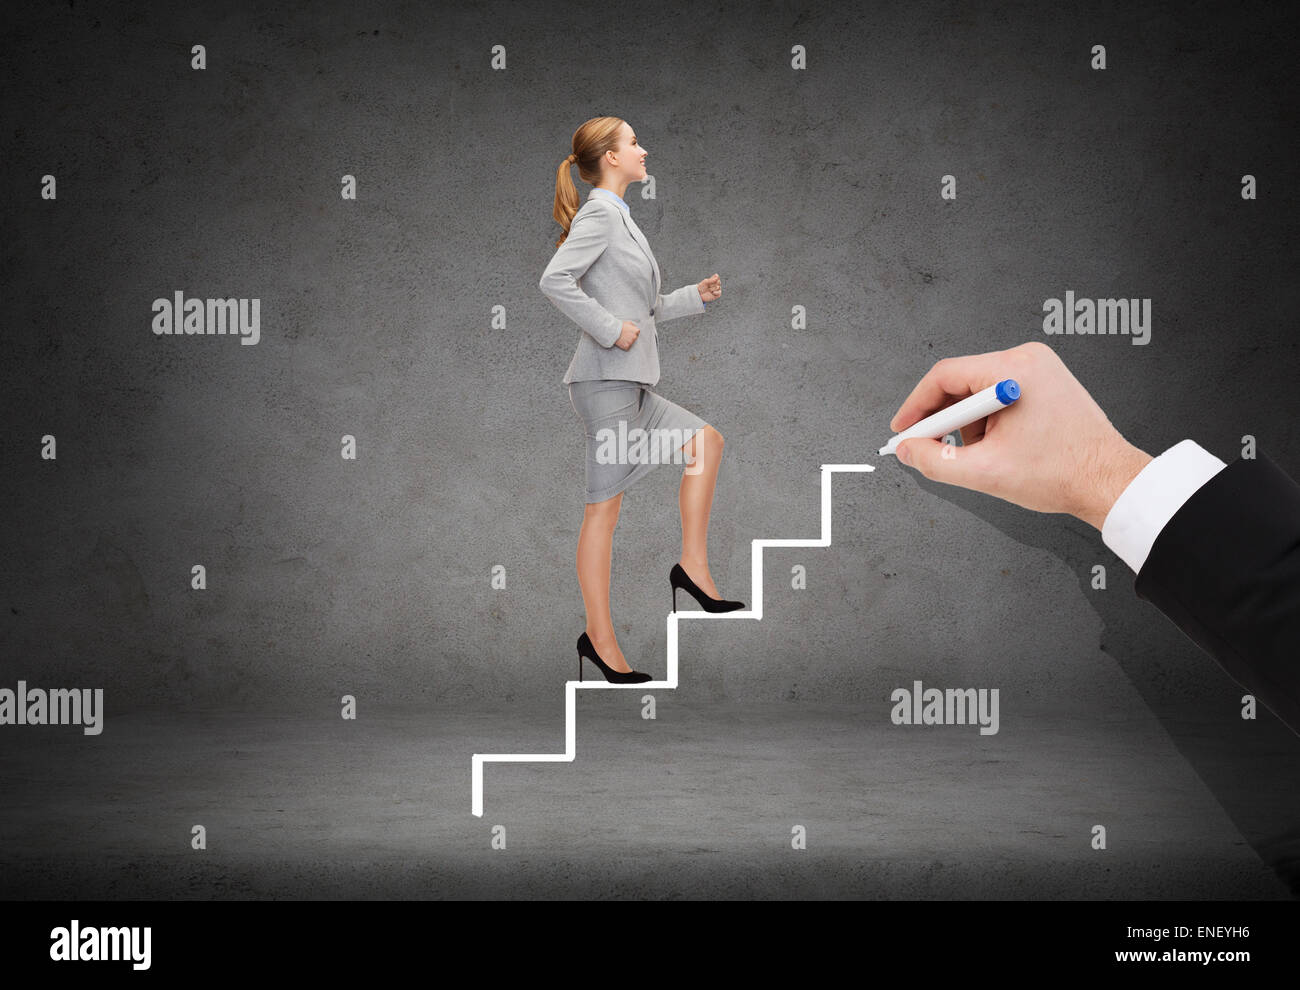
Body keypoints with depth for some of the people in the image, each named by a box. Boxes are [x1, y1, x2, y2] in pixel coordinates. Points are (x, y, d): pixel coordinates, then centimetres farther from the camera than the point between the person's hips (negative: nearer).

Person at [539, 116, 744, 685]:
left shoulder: (620, 219, 21)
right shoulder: (600, 214, -8)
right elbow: (554, 281, -23)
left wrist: (695, 296, 19)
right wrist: (611, 329, -20)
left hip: (631, 383, 10)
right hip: (606, 381, -10)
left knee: (707, 441, 14)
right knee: (604, 506, -7)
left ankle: (694, 568, 12)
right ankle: (600, 638, -3)